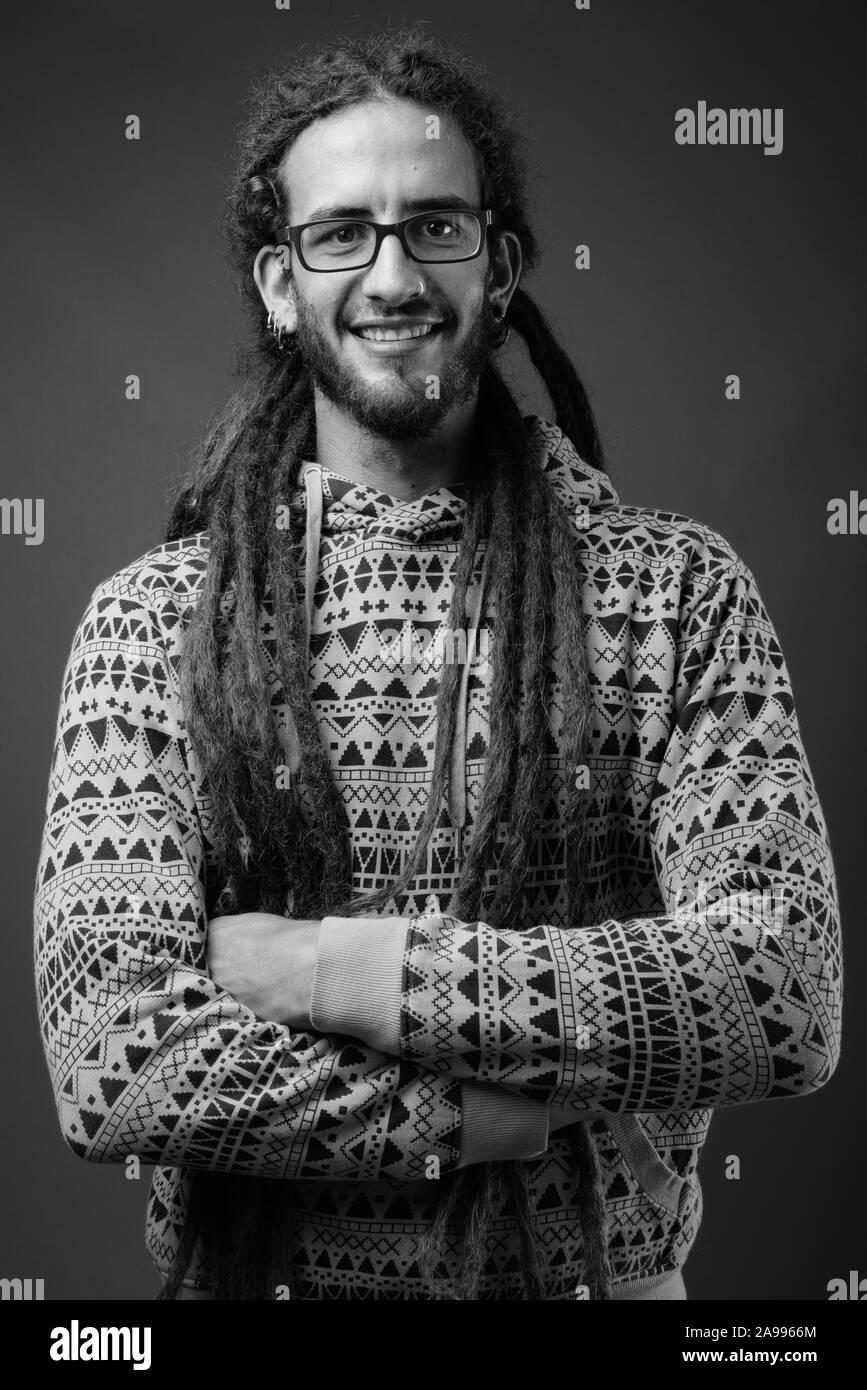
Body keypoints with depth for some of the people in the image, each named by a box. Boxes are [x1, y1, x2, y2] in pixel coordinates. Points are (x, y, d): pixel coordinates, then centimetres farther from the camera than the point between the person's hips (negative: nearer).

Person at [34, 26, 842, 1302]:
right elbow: (111, 1062, -17)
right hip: (255, 1269, 1)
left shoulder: (676, 588, -9)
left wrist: (330, 967, -22)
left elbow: (788, 996, -20)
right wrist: (488, 1109, -23)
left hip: (600, 1271, 0)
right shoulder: (153, 616, -8)